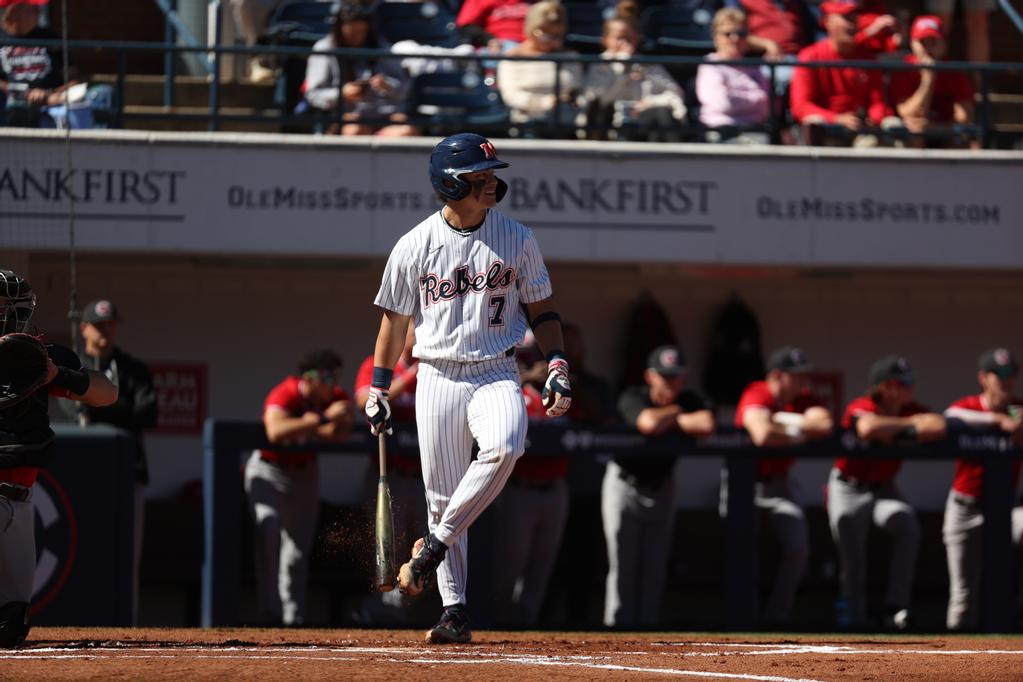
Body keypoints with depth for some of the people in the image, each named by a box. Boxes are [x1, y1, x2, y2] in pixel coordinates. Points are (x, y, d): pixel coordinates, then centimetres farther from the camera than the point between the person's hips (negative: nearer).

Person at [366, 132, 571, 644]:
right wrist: (377, 391, 8)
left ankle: (434, 545, -17)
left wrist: (558, 367, -1)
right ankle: (454, 612, 4)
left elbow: (541, 309, 11)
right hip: (437, 379, 0)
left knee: (504, 447, -31)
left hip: (497, 374, 0)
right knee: (442, 498, -2)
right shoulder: (414, 246, 0)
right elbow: (394, 322, 9)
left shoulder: (517, 239, 3)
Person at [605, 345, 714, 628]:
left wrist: (668, 421, -23)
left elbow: (706, 425, -29)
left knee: (655, 567, 5)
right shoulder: (633, 398, -20)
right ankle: (617, 626, -4)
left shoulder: (690, 400, -9)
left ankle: (647, 625, 11)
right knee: (623, 567, -6)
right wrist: (676, 412, -20)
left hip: (661, 486, 4)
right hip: (624, 485, -4)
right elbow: (649, 423, -40)